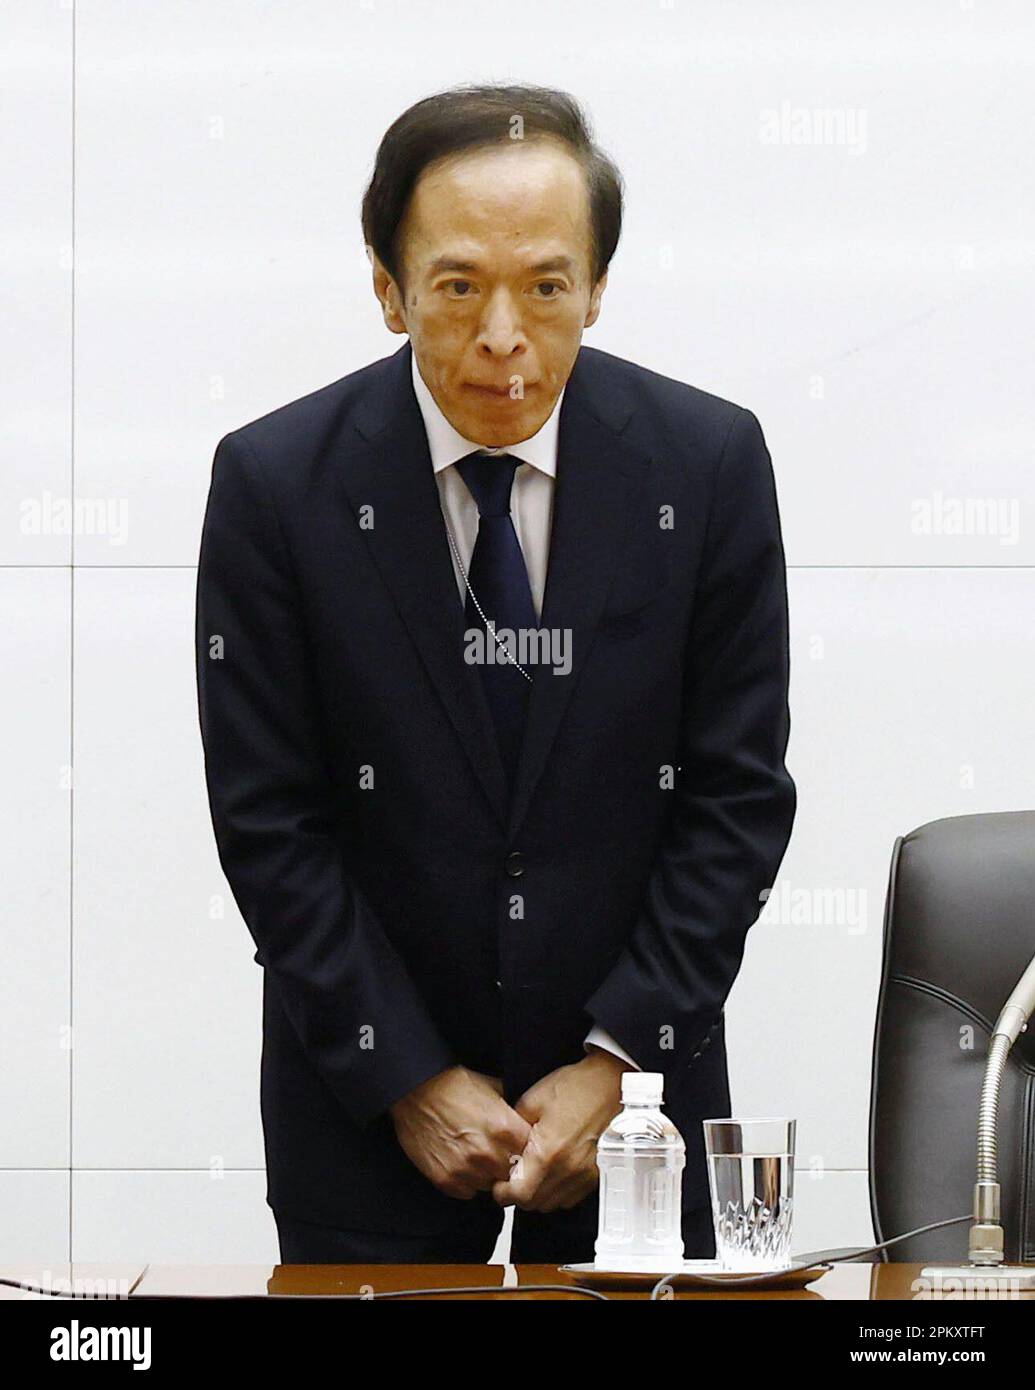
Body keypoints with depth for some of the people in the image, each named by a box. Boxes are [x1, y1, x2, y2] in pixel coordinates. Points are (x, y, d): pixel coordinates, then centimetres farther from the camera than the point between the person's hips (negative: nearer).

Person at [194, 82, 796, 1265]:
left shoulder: (709, 461, -8)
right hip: (369, 1091, -1)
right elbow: (266, 821, -8)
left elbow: (740, 793, -4)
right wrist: (410, 1080, -11)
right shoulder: (274, 481, -11)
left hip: (635, 1074, 1)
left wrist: (620, 1062, -9)